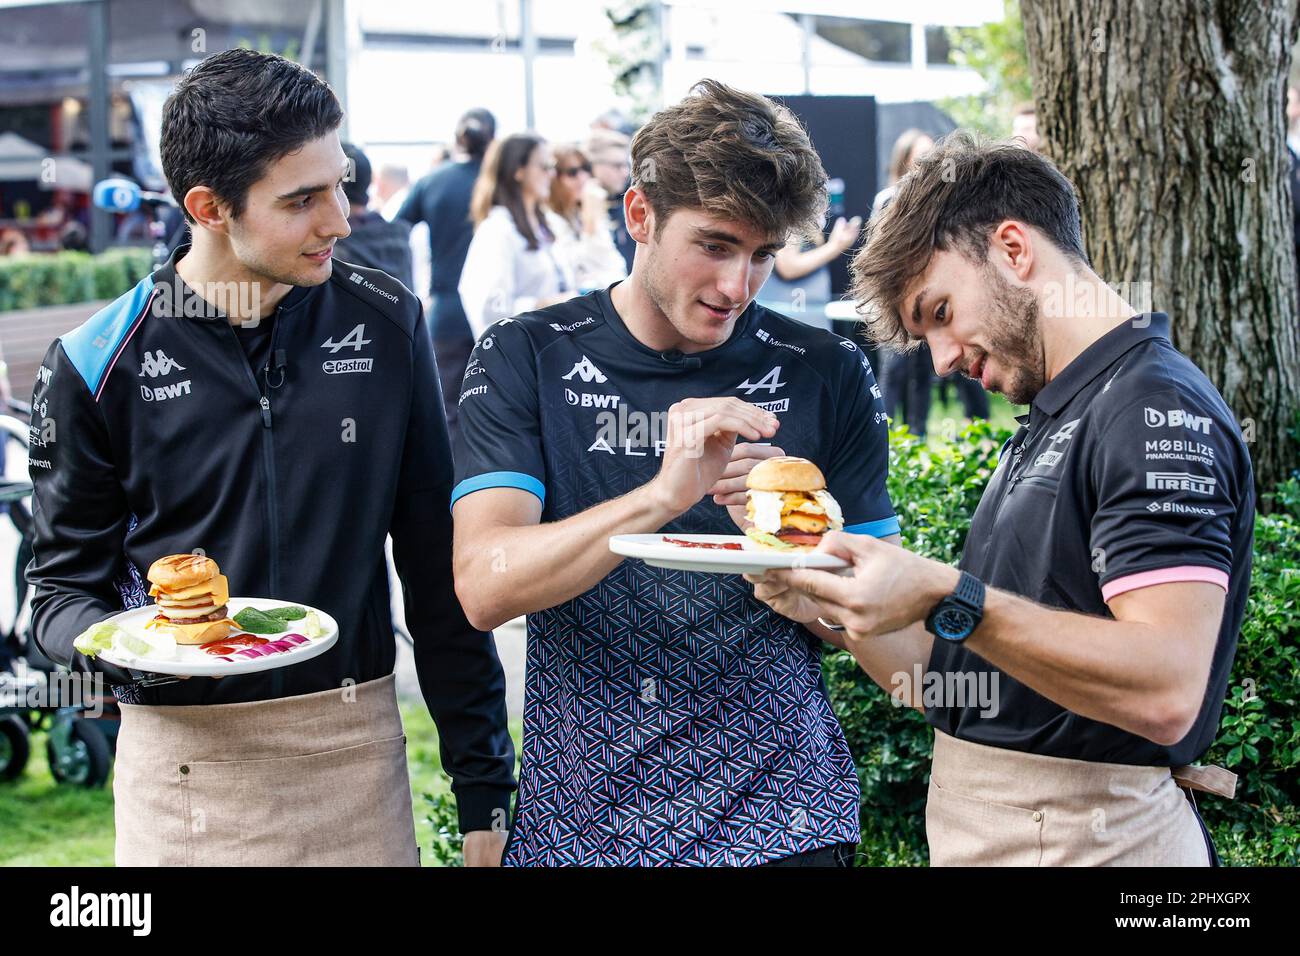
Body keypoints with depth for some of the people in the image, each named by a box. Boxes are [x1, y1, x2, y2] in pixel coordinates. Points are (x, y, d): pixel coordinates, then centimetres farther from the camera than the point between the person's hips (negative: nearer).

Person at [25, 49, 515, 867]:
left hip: (357, 748, 2)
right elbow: (64, 587, 3)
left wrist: (485, 783, 3)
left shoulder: (386, 324, -1)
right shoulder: (98, 367, -6)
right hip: (184, 761, -1)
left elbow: (437, 566, 3)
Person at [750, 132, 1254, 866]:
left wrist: (946, 599, -28)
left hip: (1086, 837, -9)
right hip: (981, 832, 9)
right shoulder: (1048, 429, 16)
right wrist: (837, 609, 0)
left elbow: (1165, 692, -26)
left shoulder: (1161, 409, -14)